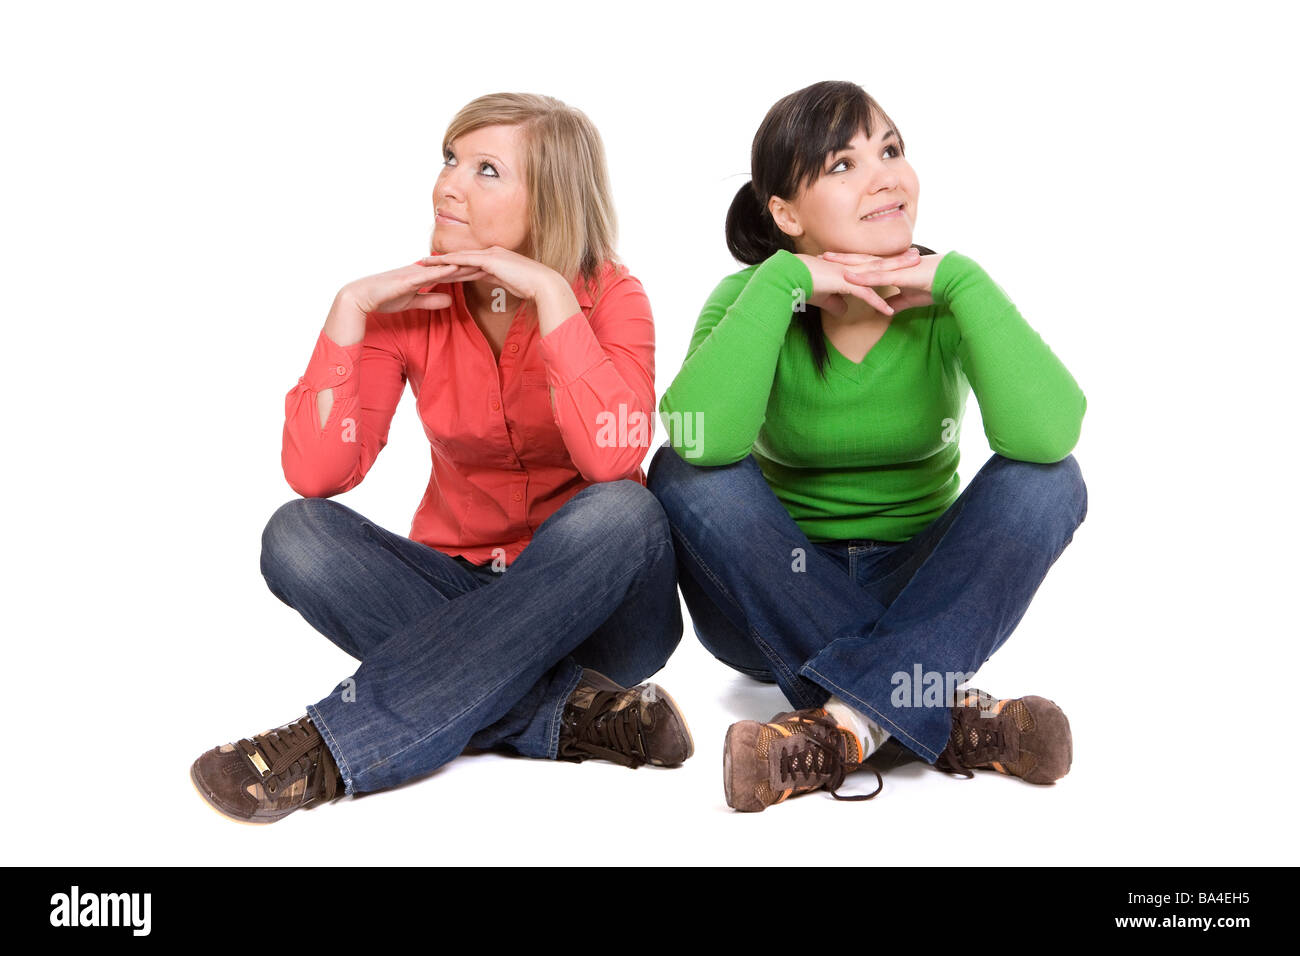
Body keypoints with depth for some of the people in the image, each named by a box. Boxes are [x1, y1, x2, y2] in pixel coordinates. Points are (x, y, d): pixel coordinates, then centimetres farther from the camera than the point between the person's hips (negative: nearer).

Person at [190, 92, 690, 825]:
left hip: (589, 597, -2)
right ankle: (565, 713, -27)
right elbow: (316, 474, -15)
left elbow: (614, 459, -30)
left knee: (624, 514, -35)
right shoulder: (411, 304, -4)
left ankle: (332, 750, -35)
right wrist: (349, 310, -18)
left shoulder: (609, 296, -10)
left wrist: (549, 293, -27)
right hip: (459, 588, 2)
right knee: (296, 536, -21)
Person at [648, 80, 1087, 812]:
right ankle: (947, 711, -29)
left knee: (1047, 480, -24)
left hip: (923, 592, 0)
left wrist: (959, 279, -26)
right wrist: (782, 282, -29)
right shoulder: (754, 297, -11)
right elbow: (703, 437, -34)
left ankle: (849, 720, -31)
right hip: (782, 602, 0)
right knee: (684, 475, -28)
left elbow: (1047, 433, -32)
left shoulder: (950, 302, -10)